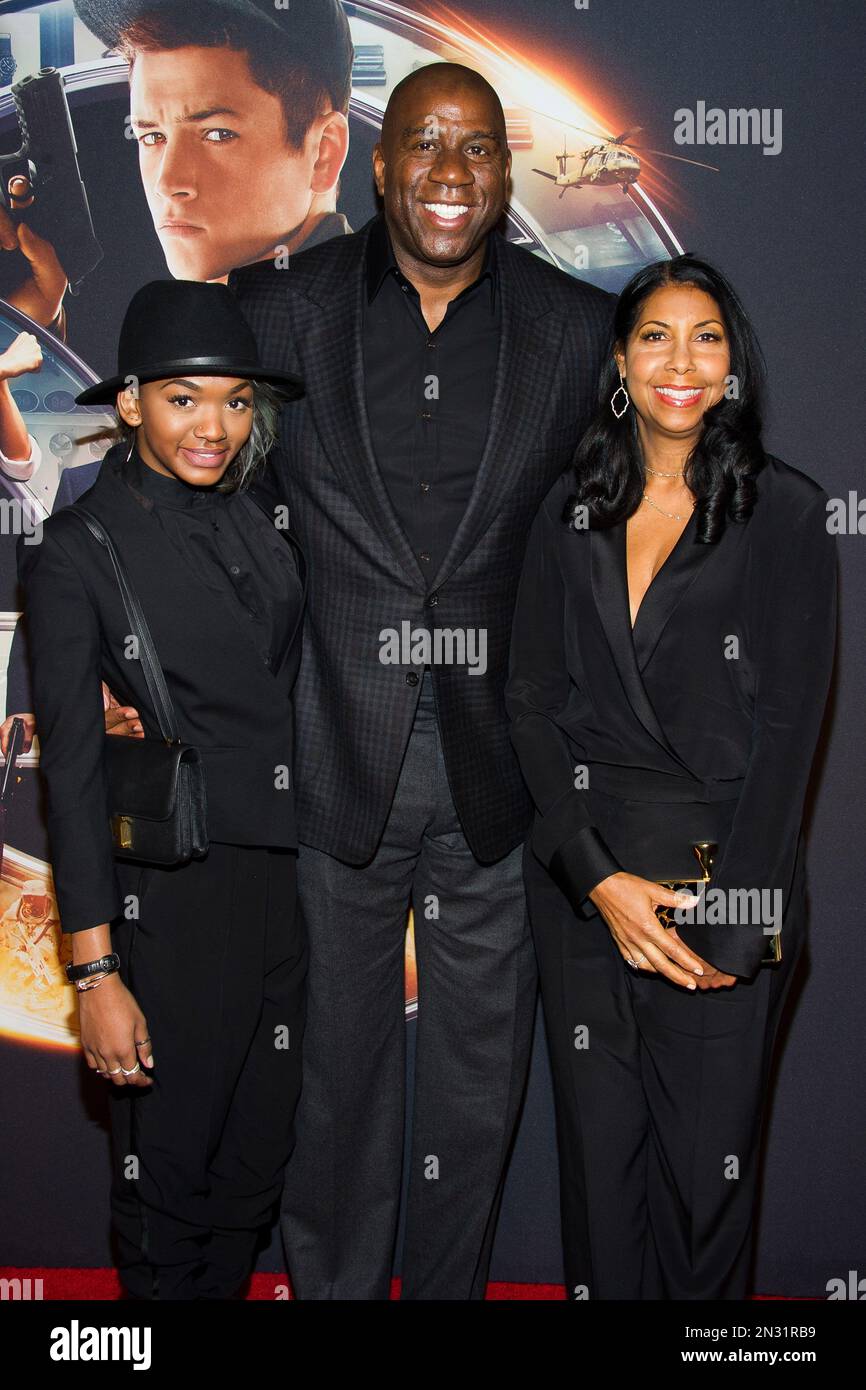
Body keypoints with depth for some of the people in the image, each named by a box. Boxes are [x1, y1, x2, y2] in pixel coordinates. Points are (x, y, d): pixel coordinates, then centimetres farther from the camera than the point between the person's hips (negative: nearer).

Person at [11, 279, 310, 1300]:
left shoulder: (261, 514, 5)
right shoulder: (76, 550, -9)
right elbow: (70, 768, -10)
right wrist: (96, 972, -11)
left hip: (290, 874, 5)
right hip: (177, 897, -5)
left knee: (258, 1161, 18)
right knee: (168, 1173, 12)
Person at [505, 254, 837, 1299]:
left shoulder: (786, 512, -1)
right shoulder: (570, 512, 7)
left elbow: (790, 721, -6)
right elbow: (531, 698, 3)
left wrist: (729, 912, -12)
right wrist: (598, 877, -8)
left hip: (727, 877, -2)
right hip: (583, 873, 3)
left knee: (707, 1159, 7)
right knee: (598, 1145, 12)